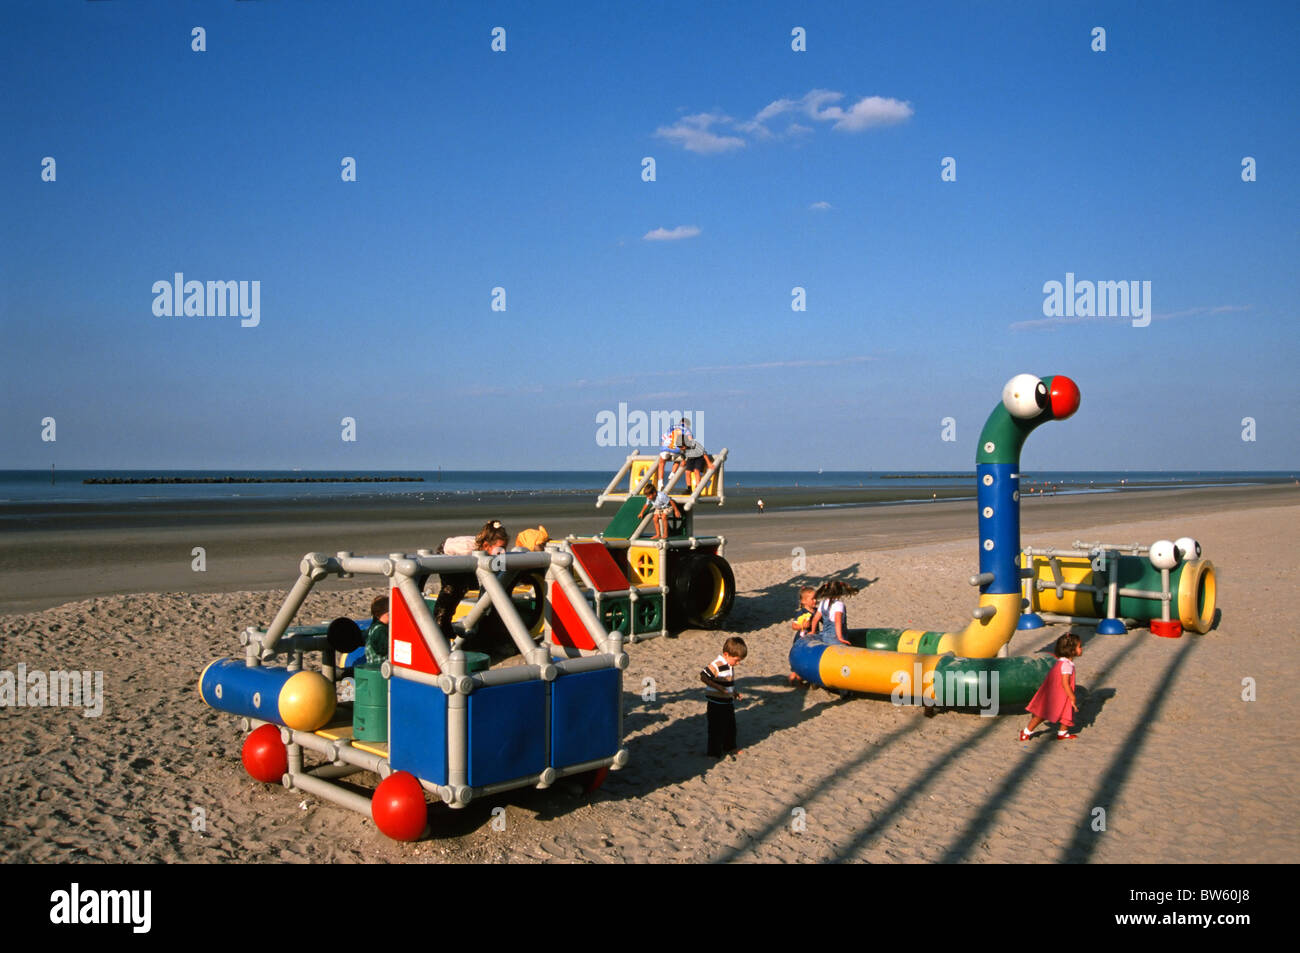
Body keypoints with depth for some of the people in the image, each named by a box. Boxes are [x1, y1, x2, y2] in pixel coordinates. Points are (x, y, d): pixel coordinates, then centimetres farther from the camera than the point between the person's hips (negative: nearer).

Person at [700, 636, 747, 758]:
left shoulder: (730, 666, 6)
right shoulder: (716, 665, -23)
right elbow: (703, 677, -29)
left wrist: (734, 692, 11)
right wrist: (718, 687, -31)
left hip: (728, 702, 9)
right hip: (717, 704, -9)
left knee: (731, 726, 21)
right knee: (717, 728, 2)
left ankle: (730, 746, 39)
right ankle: (715, 752, 14)